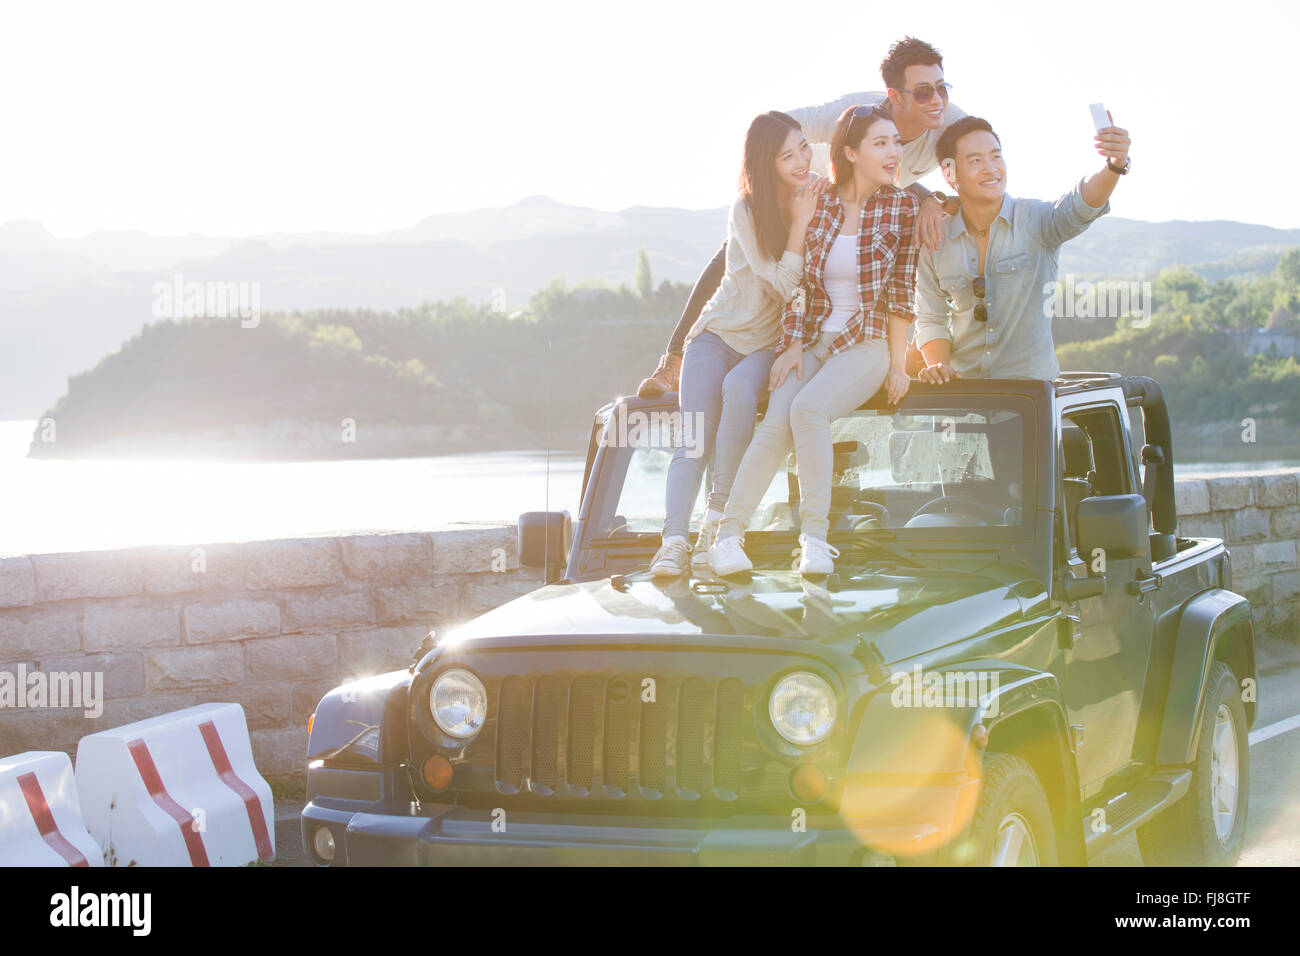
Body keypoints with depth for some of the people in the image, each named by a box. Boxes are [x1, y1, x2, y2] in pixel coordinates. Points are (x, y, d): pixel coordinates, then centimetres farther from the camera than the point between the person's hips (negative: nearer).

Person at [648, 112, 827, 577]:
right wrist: (800, 224, -20)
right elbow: (781, 286, -16)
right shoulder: (747, 210, -10)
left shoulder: (821, 201, -2)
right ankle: (673, 540, -25)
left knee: (740, 387, -33)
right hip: (719, 333, 0)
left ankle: (718, 518, -30)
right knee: (694, 440, -20)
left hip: (771, 345, 0)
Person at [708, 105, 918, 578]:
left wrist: (897, 364, -4)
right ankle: (728, 536, -26)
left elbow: (901, 292, 0)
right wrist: (792, 345, -4)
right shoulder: (817, 205, 5)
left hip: (866, 344, -2)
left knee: (808, 408, -31)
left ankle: (815, 538, -29)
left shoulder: (903, 208, 1)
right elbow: (795, 284, 7)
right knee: (775, 424, -23)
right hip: (812, 340, 2)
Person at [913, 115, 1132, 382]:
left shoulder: (1036, 220, -5)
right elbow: (930, 319, 9)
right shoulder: (936, 242, 3)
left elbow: (1079, 207, -26)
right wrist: (938, 366, -10)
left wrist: (1114, 165, -46)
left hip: (1032, 381, -2)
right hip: (962, 385, 2)